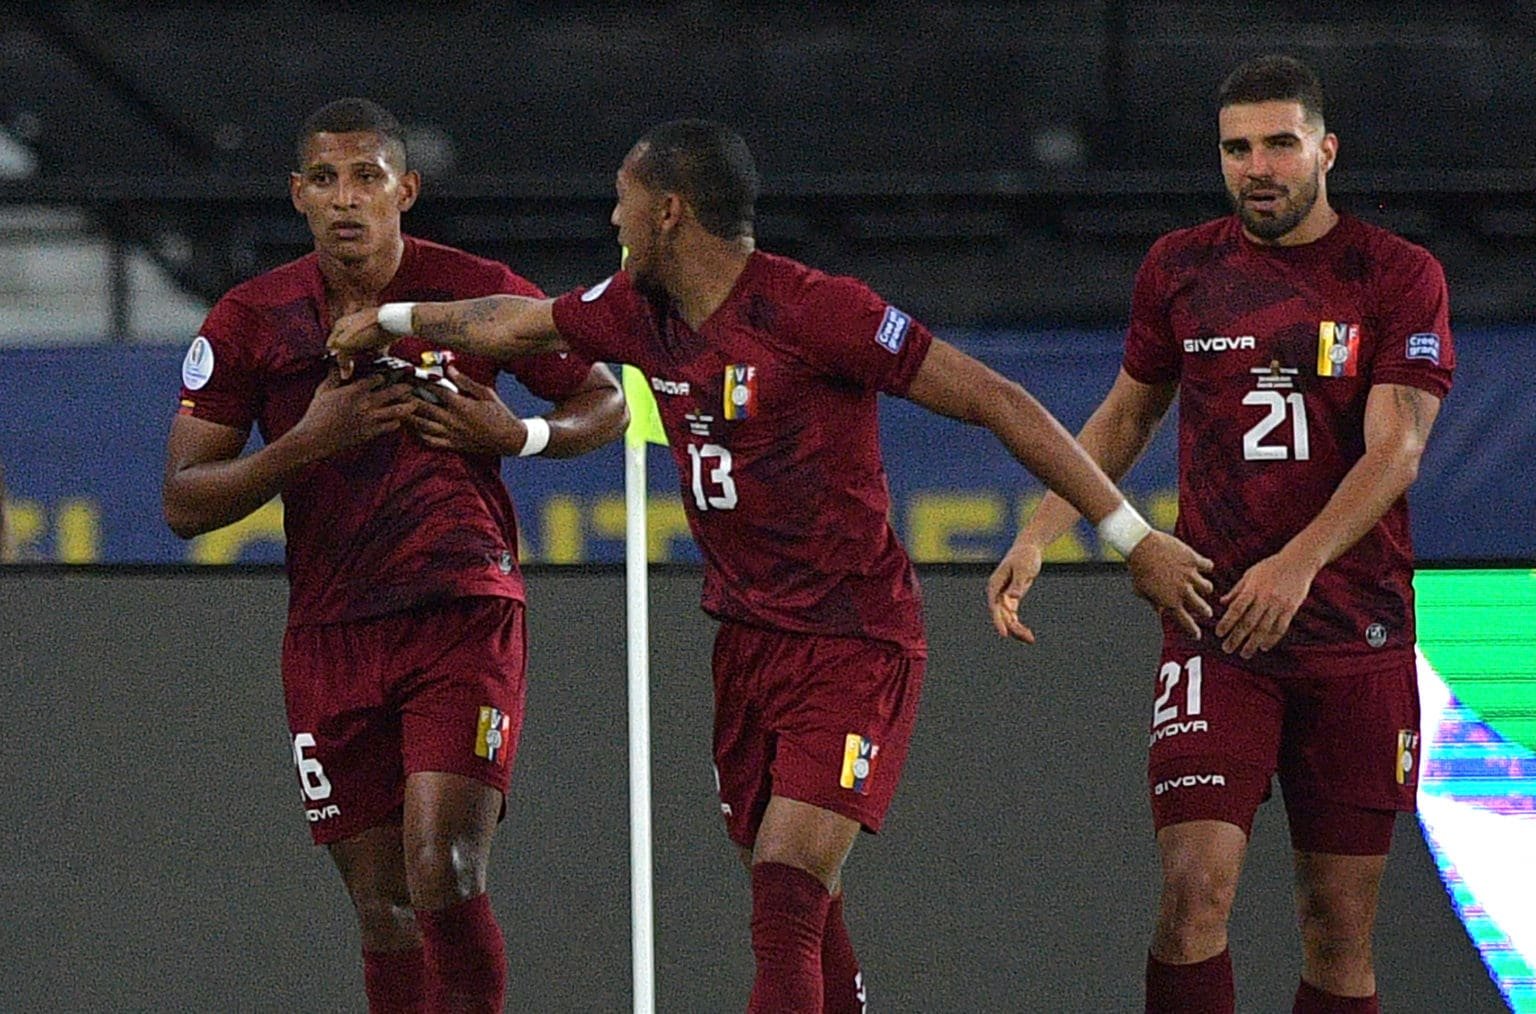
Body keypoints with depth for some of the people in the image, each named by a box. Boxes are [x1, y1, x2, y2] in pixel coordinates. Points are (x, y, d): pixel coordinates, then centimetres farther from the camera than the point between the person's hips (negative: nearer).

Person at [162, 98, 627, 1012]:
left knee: (444, 879, -18)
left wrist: (519, 435, -9)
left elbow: (606, 404, 11)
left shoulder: (477, 293, -2)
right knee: (383, 906, 5)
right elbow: (185, 505, 0)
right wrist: (307, 444, -14)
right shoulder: (252, 321, 2)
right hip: (330, 636, 3)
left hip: (463, 617, -3)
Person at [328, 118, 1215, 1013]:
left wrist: (1137, 539, -16)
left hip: (853, 644, -7)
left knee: (786, 912, -19)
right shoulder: (640, 311, 5)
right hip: (747, 636, 7)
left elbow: (997, 402, -16)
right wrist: (391, 321, 43)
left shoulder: (813, 310, -18)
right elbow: (518, 324, 28)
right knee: (808, 929, 7)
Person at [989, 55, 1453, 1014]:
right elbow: (1127, 414, 22)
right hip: (1216, 631, 1)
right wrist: (1038, 537, 9)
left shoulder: (1400, 277, 0)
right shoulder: (1181, 269, 7)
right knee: (1196, 888, -17)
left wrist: (1299, 562, -27)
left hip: (1358, 639, -1)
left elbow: (1395, 450, -11)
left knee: (1340, 932, 3)